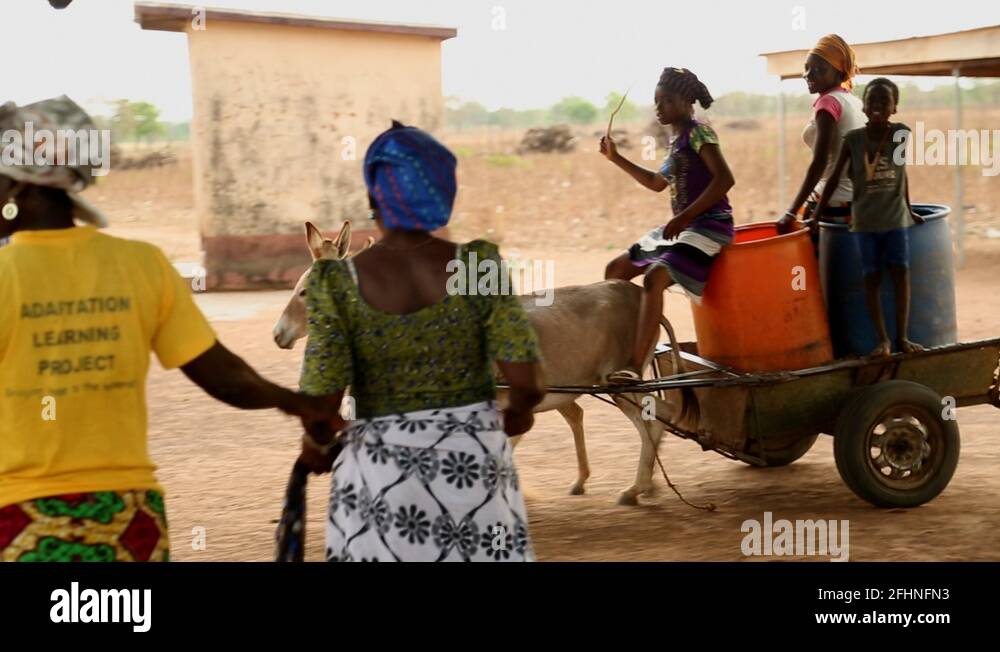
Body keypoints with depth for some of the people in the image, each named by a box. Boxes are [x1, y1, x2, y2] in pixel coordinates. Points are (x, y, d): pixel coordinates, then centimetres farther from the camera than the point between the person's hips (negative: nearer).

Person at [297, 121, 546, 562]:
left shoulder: (338, 282, -9)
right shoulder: (477, 265, -7)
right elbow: (527, 382, -11)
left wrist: (317, 449, 9)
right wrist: (519, 411, 12)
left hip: (380, 478, -1)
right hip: (473, 470, 1)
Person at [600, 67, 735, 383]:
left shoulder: (698, 132, -10)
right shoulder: (677, 141, 17)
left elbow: (724, 178, -22)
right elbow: (657, 183, 33)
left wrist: (684, 217, -24)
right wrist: (616, 158, 26)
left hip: (708, 225, -10)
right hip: (681, 227, 10)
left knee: (654, 278, -29)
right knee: (616, 269, 13)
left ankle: (636, 366, -34)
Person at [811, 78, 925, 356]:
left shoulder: (901, 134, -4)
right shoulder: (853, 139, -6)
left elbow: (901, 173, 7)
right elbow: (835, 178, -1)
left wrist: (908, 210, 13)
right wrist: (816, 215, -2)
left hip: (895, 218, 1)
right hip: (865, 221, -1)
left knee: (901, 273, -1)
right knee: (872, 277, -1)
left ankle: (903, 336, 5)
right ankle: (882, 340, 2)